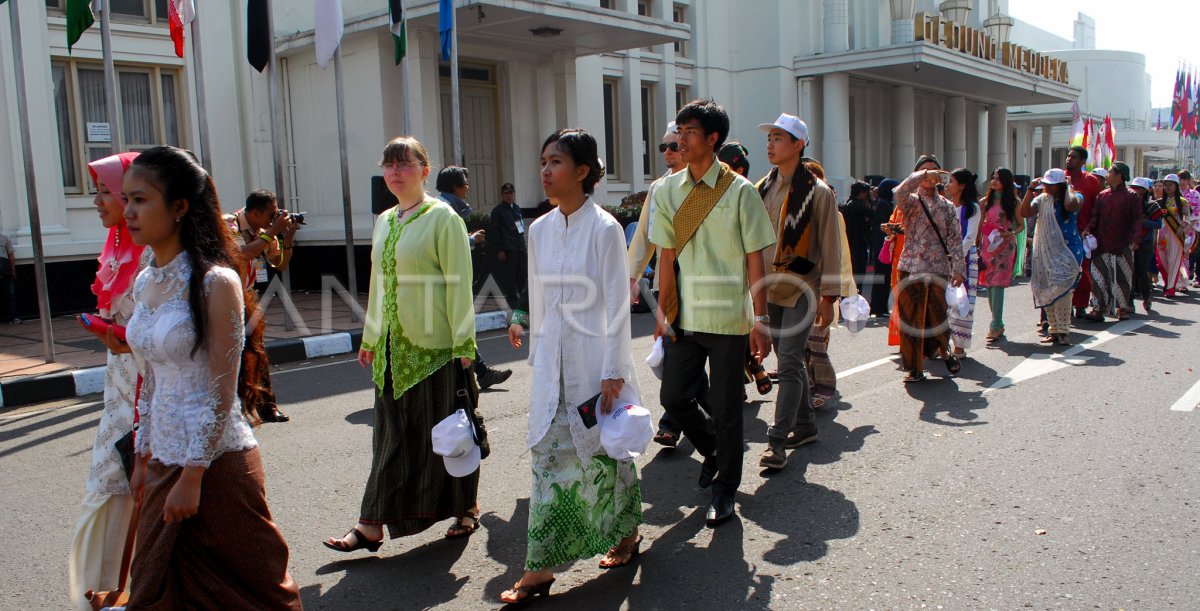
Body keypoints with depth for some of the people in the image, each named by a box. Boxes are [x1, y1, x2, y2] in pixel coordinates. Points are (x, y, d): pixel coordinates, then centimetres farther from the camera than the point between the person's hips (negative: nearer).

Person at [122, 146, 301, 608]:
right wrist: (144, 458, 15)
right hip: (165, 461, 7)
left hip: (217, 463, -7)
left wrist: (193, 475, -16)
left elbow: (222, 393, -16)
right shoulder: (145, 283, 7)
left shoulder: (215, 283, -16)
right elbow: (150, 381, 13)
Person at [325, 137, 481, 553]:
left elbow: (459, 284, -11)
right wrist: (370, 337, 19)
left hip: (436, 346, -6)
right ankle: (371, 525, 13)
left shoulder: (442, 217, -8)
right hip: (393, 347, 7)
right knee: (392, 434, 9)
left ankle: (466, 509, 23)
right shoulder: (384, 221, 13)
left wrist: (463, 344, -15)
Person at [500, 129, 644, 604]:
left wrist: (613, 373, -14)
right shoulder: (540, 230, 7)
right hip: (552, 360, 5)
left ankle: (627, 534, 32)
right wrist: (537, 351, 15)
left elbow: (617, 305, -11)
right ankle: (541, 568, 14)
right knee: (549, 457, 5)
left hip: (594, 357, -5)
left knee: (605, 450, 8)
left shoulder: (604, 228, -10)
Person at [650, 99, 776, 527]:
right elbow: (667, 257, 7)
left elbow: (755, 259, -5)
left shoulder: (739, 191, -6)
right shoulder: (667, 191, 5)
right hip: (684, 317, 4)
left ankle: (725, 489, 23)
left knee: (725, 408, 4)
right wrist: (663, 311, 5)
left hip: (728, 318, -4)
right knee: (674, 397, 8)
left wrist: (760, 319, -9)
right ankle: (712, 450, 37)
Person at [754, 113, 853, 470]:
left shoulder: (817, 192, -7)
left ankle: (778, 441, -6)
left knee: (789, 363, -9)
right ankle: (805, 425, 28)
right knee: (789, 360, 14)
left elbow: (831, 247, -6)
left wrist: (828, 297, -9)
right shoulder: (763, 189, 8)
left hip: (801, 288, -6)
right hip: (770, 288, 6)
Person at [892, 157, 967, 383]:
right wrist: (922, 176, -26)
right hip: (911, 268, -2)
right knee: (911, 318, 0)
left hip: (939, 269, 2)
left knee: (939, 315, 3)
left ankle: (944, 350, 33)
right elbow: (900, 193, -21)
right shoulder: (911, 201, 4)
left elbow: (954, 240, 6)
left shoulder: (947, 207, 11)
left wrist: (958, 268, -2)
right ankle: (914, 368, 11)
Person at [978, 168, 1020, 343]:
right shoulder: (985, 202, 11)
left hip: (1004, 246, -3)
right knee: (988, 285, 3)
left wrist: (1011, 234, -12)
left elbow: (1021, 224, 9)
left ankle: (996, 327, -15)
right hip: (987, 245, 4)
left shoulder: (1013, 202, 4)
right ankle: (997, 325, 13)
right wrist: (977, 246, 4)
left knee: (997, 284, -13)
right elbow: (980, 225, 12)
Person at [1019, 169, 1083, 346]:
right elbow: (1024, 213, -8)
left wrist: (1068, 187, -13)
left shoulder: (1073, 198, -5)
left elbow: (1071, 205, -29)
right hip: (1045, 252, 5)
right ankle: (1054, 329, 17)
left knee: (1061, 289, -15)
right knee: (1046, 291, 6)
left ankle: (1063, 331, -8)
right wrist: (1030, 189, -10)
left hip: (1067, 252, -4)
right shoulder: (1042, 200, 6)